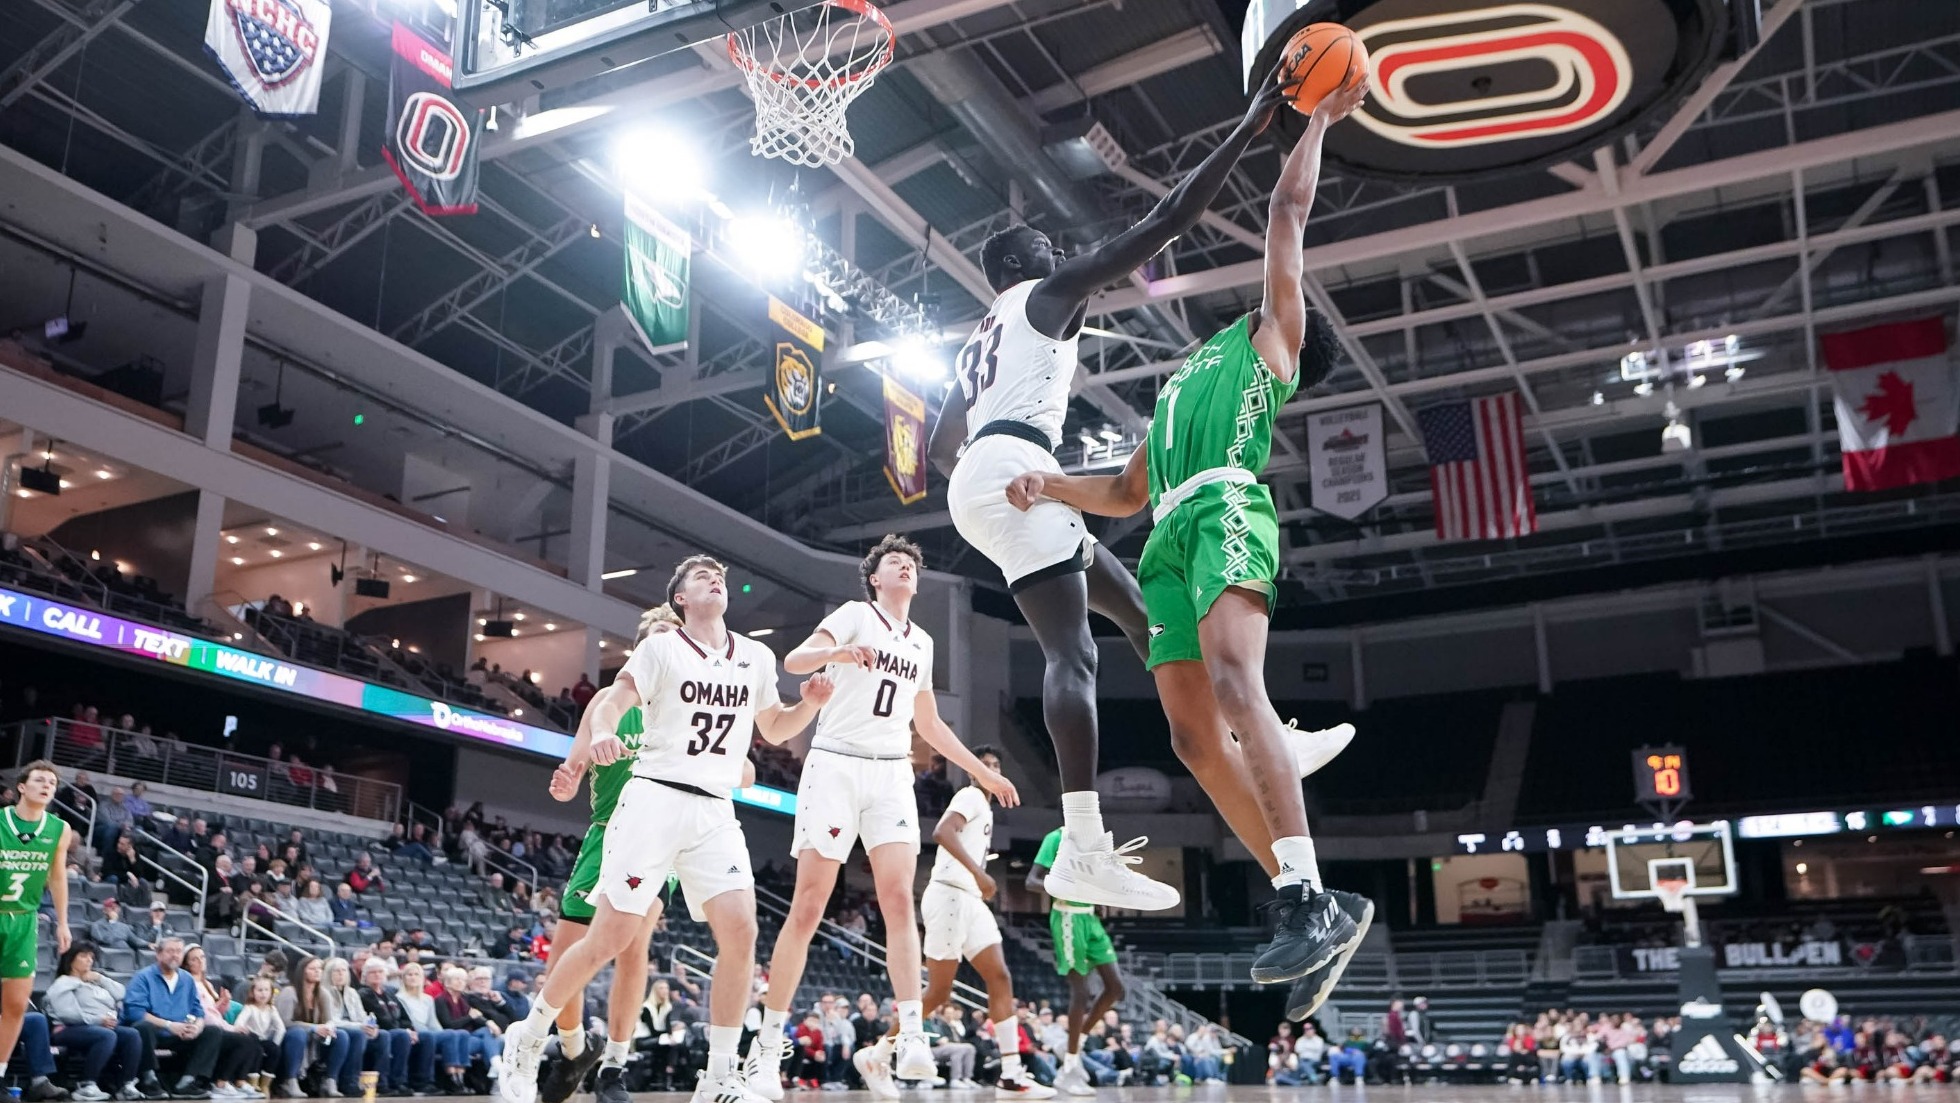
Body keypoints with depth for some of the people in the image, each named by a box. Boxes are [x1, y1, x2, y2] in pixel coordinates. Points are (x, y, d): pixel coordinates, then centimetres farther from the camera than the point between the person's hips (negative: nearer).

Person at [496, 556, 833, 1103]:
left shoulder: (756, 657, 12)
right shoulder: (661, 647, 0)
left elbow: (774, 730, 23)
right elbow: (611, 703, -11)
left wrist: (810, 704, 3)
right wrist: (601, 735, -34)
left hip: (715, 812, 4)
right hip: (655, 799, -4)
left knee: (740, 931, -12)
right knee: (610, 938, -3)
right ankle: (527, 1040, 20)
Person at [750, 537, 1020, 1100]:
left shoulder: (922, 643, 20)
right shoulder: (855, 614, 2)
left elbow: (929, 725, 27)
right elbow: (793, 660, -13)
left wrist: (983, 772, 25)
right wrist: (837, 653, -34)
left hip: (892, 774, 5)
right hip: (836, 764, -4)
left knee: (898, 899, -11)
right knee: (808, 907, -6)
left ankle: (912, 1035, -13)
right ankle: (768, 1046, 0)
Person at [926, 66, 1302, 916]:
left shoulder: (979, 341, 31)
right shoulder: (1050, 292, 7)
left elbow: (939, 448, 33)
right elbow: (1160, 226, -3)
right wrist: (1247, 130, -2)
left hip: (977, 480, 10)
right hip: (1015, 468, -9)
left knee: (1134, 605, 16)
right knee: (1072, 651, -18)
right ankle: (1084, 849, -28)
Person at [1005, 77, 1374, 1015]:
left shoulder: (1269, 337, 20)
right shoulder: (1182, 384, 37)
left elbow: (1287, 212, 17)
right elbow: (1125, 493, 35)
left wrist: (1318, 121, 26)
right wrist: (1050, 486, 20)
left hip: (1224, 509, -7)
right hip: (1169, 533, 8)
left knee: (1234, 683, -30)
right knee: (1193, 736, -5)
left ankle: (1308, 901, -37)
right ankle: (1311, 909, -6)